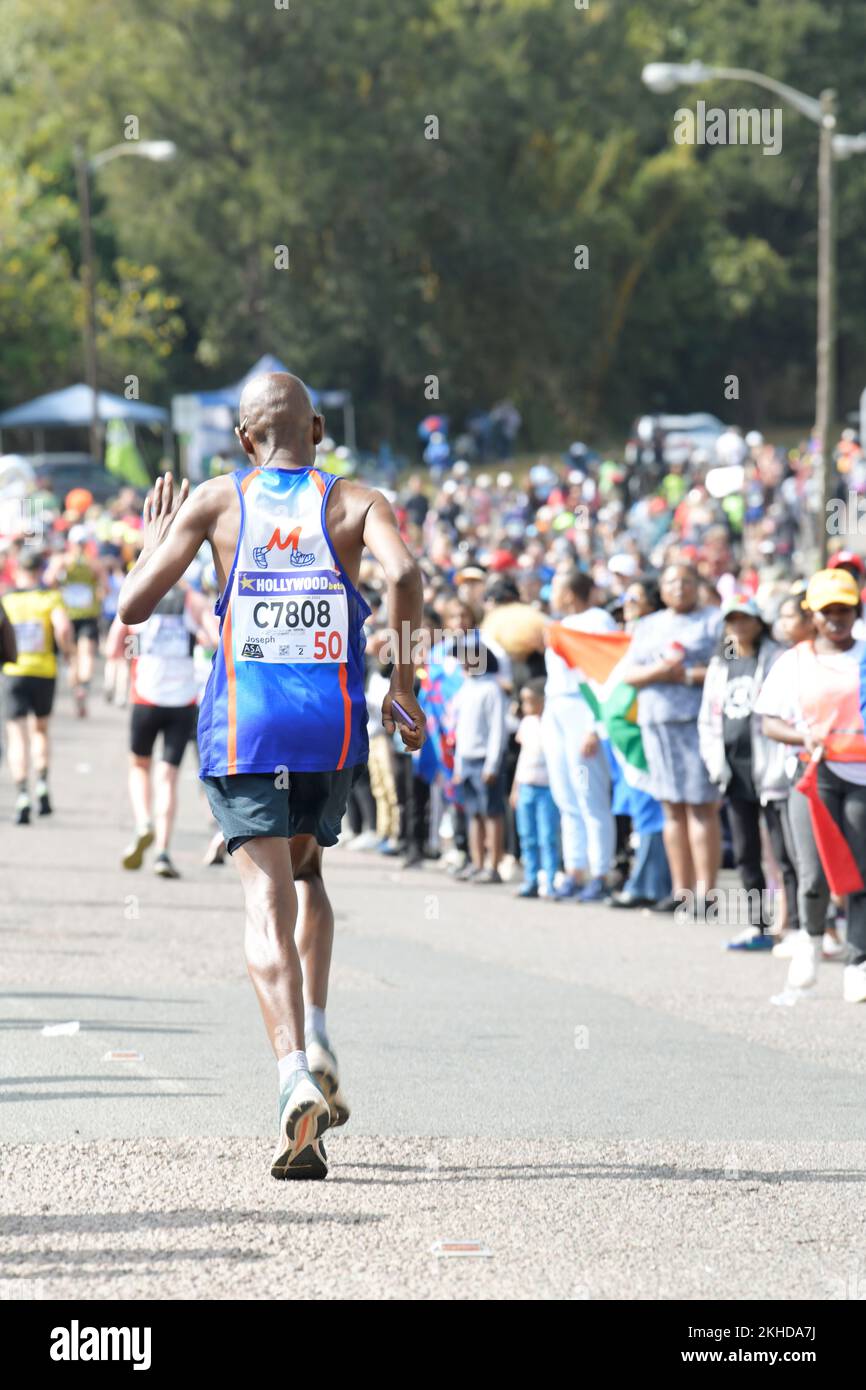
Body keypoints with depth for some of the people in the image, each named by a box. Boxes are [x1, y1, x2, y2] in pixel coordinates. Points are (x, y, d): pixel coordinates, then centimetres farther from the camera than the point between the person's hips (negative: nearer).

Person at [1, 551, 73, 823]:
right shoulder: (50, 597, -1)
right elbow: (63, 627, -18)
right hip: (45, 672, 1)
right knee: (41, 730, 22)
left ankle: (22, 796, -15)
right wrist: (67, 649, 1)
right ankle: (42, 785, 9)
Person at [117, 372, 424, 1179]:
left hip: (243, 723, -1)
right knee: (304, 874, 27)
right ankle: (314, 1036, 12)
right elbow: (403, 575, -15)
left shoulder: (215, 503, 4)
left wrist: (154, 539, 22)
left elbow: (133, 606, 2)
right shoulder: (354, 503, 5)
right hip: (332, 720, 1)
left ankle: (294, 1073, -25)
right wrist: (403, 684, -3)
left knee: (267, 900, -6)